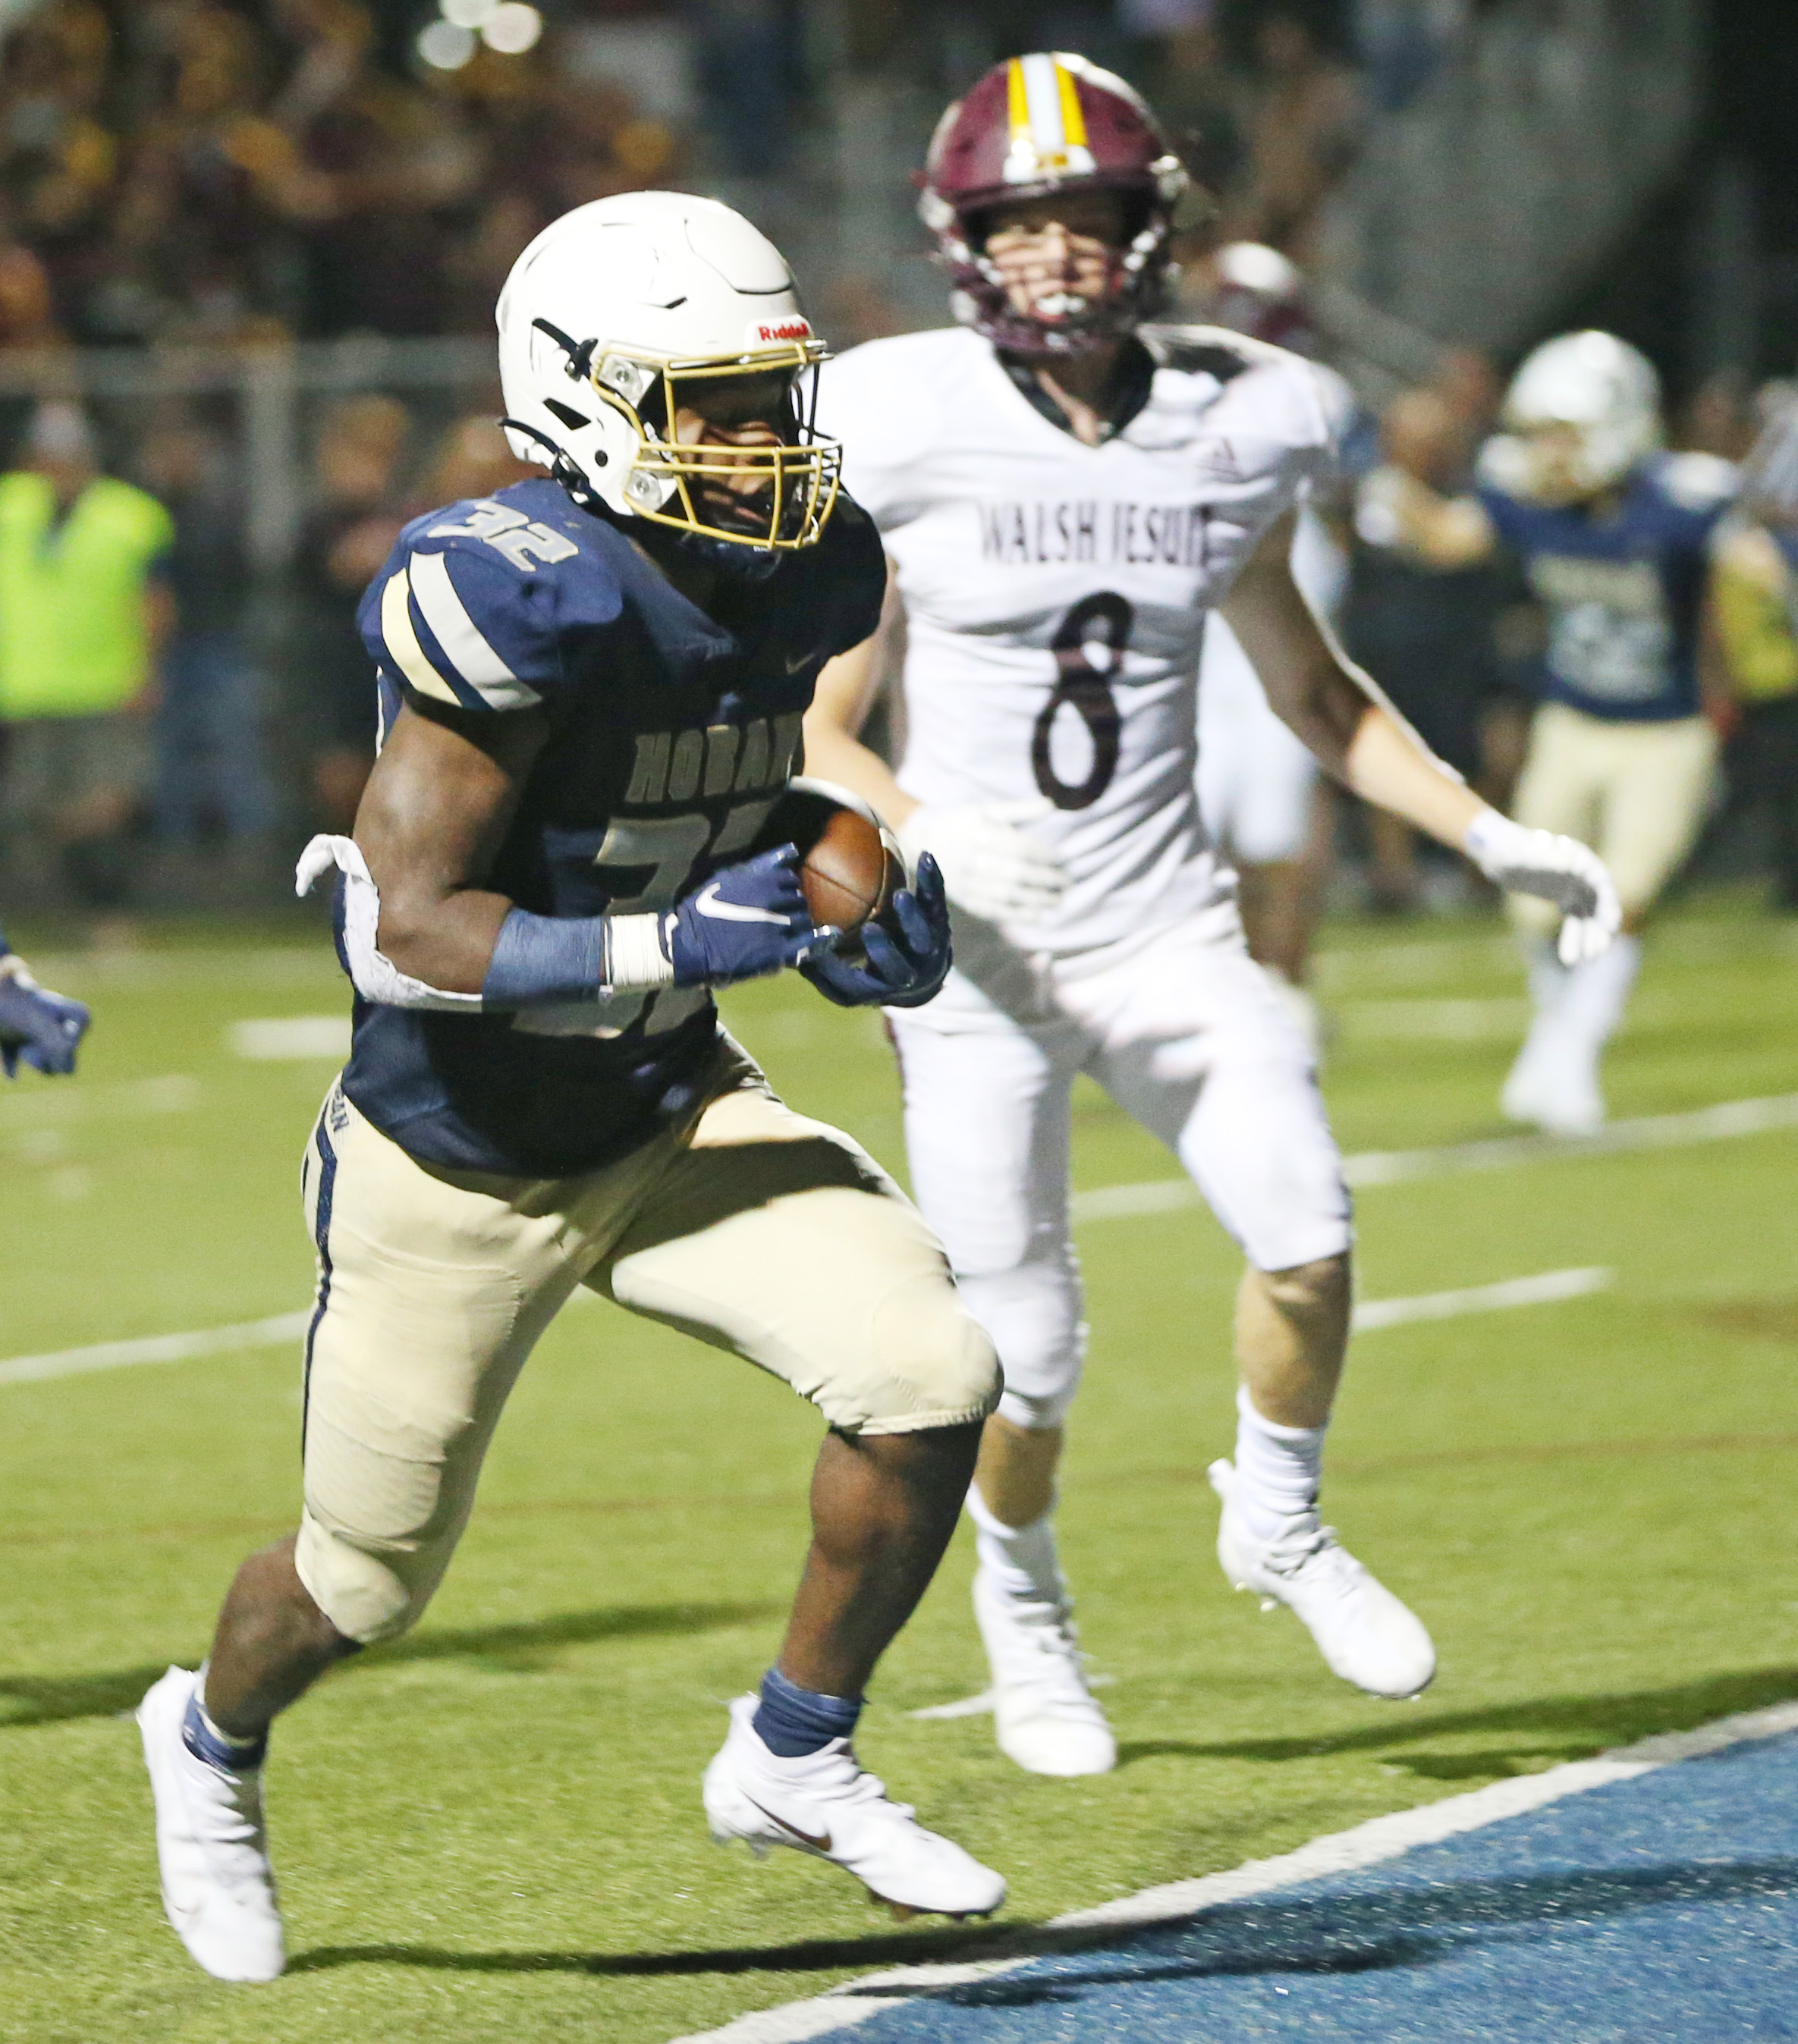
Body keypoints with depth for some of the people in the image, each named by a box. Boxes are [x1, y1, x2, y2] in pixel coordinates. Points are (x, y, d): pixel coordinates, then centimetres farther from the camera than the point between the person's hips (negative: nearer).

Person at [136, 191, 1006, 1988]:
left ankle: (794, 1758, 7)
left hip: (675, 1120, 6)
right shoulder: (520, 601, -28)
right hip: (459, 1165, -6)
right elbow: (404, 934, -28)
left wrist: (847, 923, -5)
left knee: (930, 1379, -15)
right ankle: (212, 1739, 46)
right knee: (368, 1579, 10)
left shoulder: (794, 584, -5)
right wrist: (677, 945, -34)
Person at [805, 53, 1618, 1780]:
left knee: (1304, 1232, -18)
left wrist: (1491, 837, 9)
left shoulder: (1227, 435, 2)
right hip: (976, 940, -2)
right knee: (1024, 1344, -3)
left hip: (1160, 921, 2)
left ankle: (1277, 1521, 10)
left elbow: (1314, 693, 17)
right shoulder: (909, 439, -8)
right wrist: (926, 832, -24)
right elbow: (814, 737, -5)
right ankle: (1021, 1605, 27)